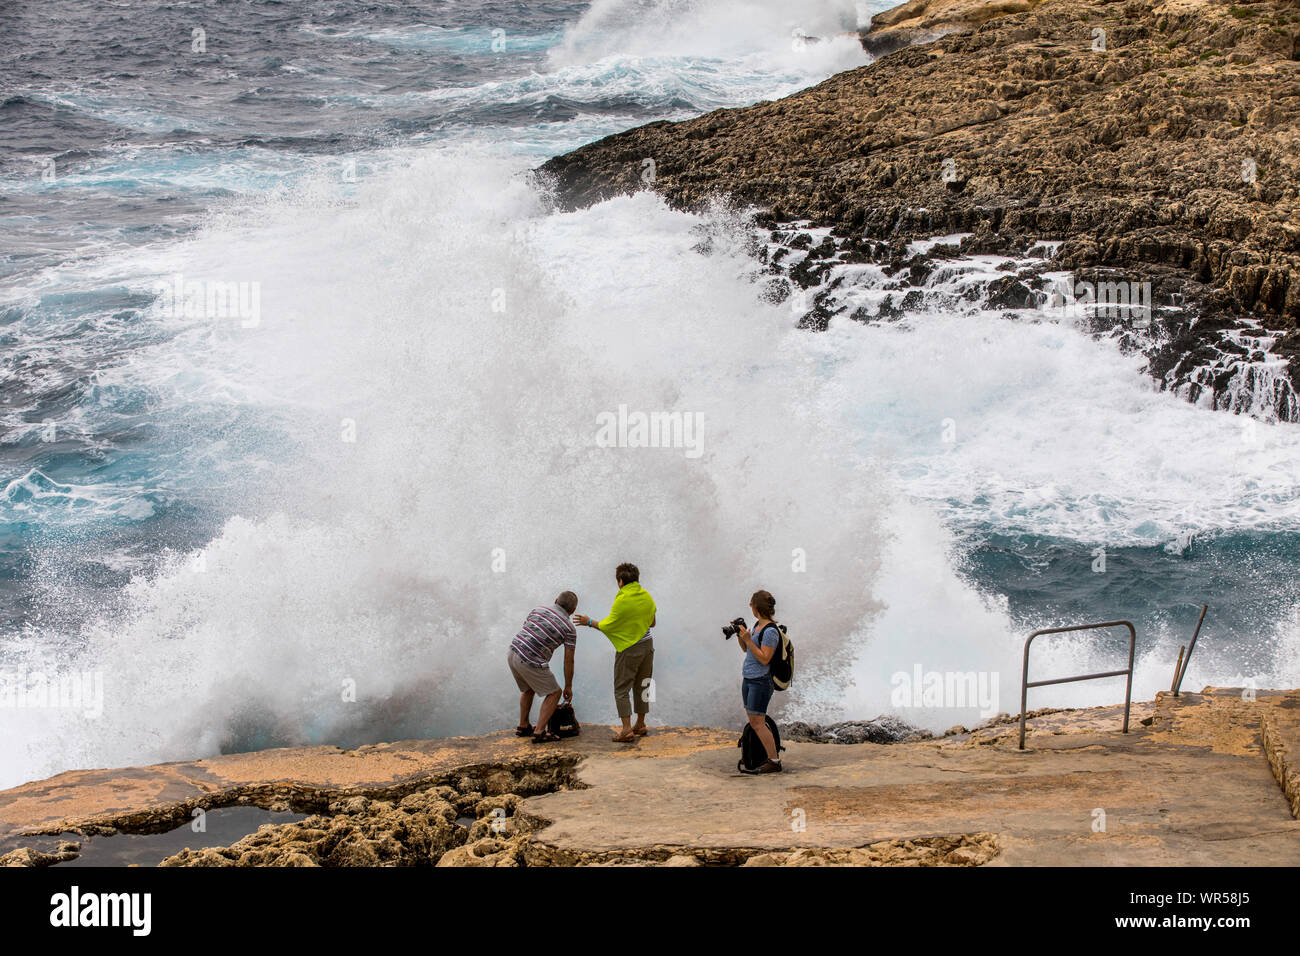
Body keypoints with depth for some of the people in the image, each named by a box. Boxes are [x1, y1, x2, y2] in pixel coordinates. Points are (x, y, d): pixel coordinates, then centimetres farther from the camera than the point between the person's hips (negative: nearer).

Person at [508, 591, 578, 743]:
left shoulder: (538, 609, 13)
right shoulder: (569, 629, 0)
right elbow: (569, 661, 4)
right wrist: (568, 687, 15)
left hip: (513, 654, 6)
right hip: (531, 663, -6)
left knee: (528, 689, 30)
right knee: (554, 693, 10)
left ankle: (523, 727, 37)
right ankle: (540, 732, 1)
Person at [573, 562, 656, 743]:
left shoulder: (622, 600, -19)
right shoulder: (646, 596, 3)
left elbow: (607, 626, -13)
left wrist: (590, 622, 2)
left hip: (629, 649, -7)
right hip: (647, 645, 7)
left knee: (621, 689, -1)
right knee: (642, 686, 17)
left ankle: (627, 730, -10)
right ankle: (640, 725, 23)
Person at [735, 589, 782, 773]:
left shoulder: (770, 631, -17)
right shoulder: (757, 625, 12)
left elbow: (764, 659, -21)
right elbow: (746, 649, 22)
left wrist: (748, 640, -22)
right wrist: (739, 635, 5)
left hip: (761, 681, -10)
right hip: (748, 678, 10)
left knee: (757, 723, -9)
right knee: (752, 721, 10)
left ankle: (774, 761, -4)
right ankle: (771, 755, 15)